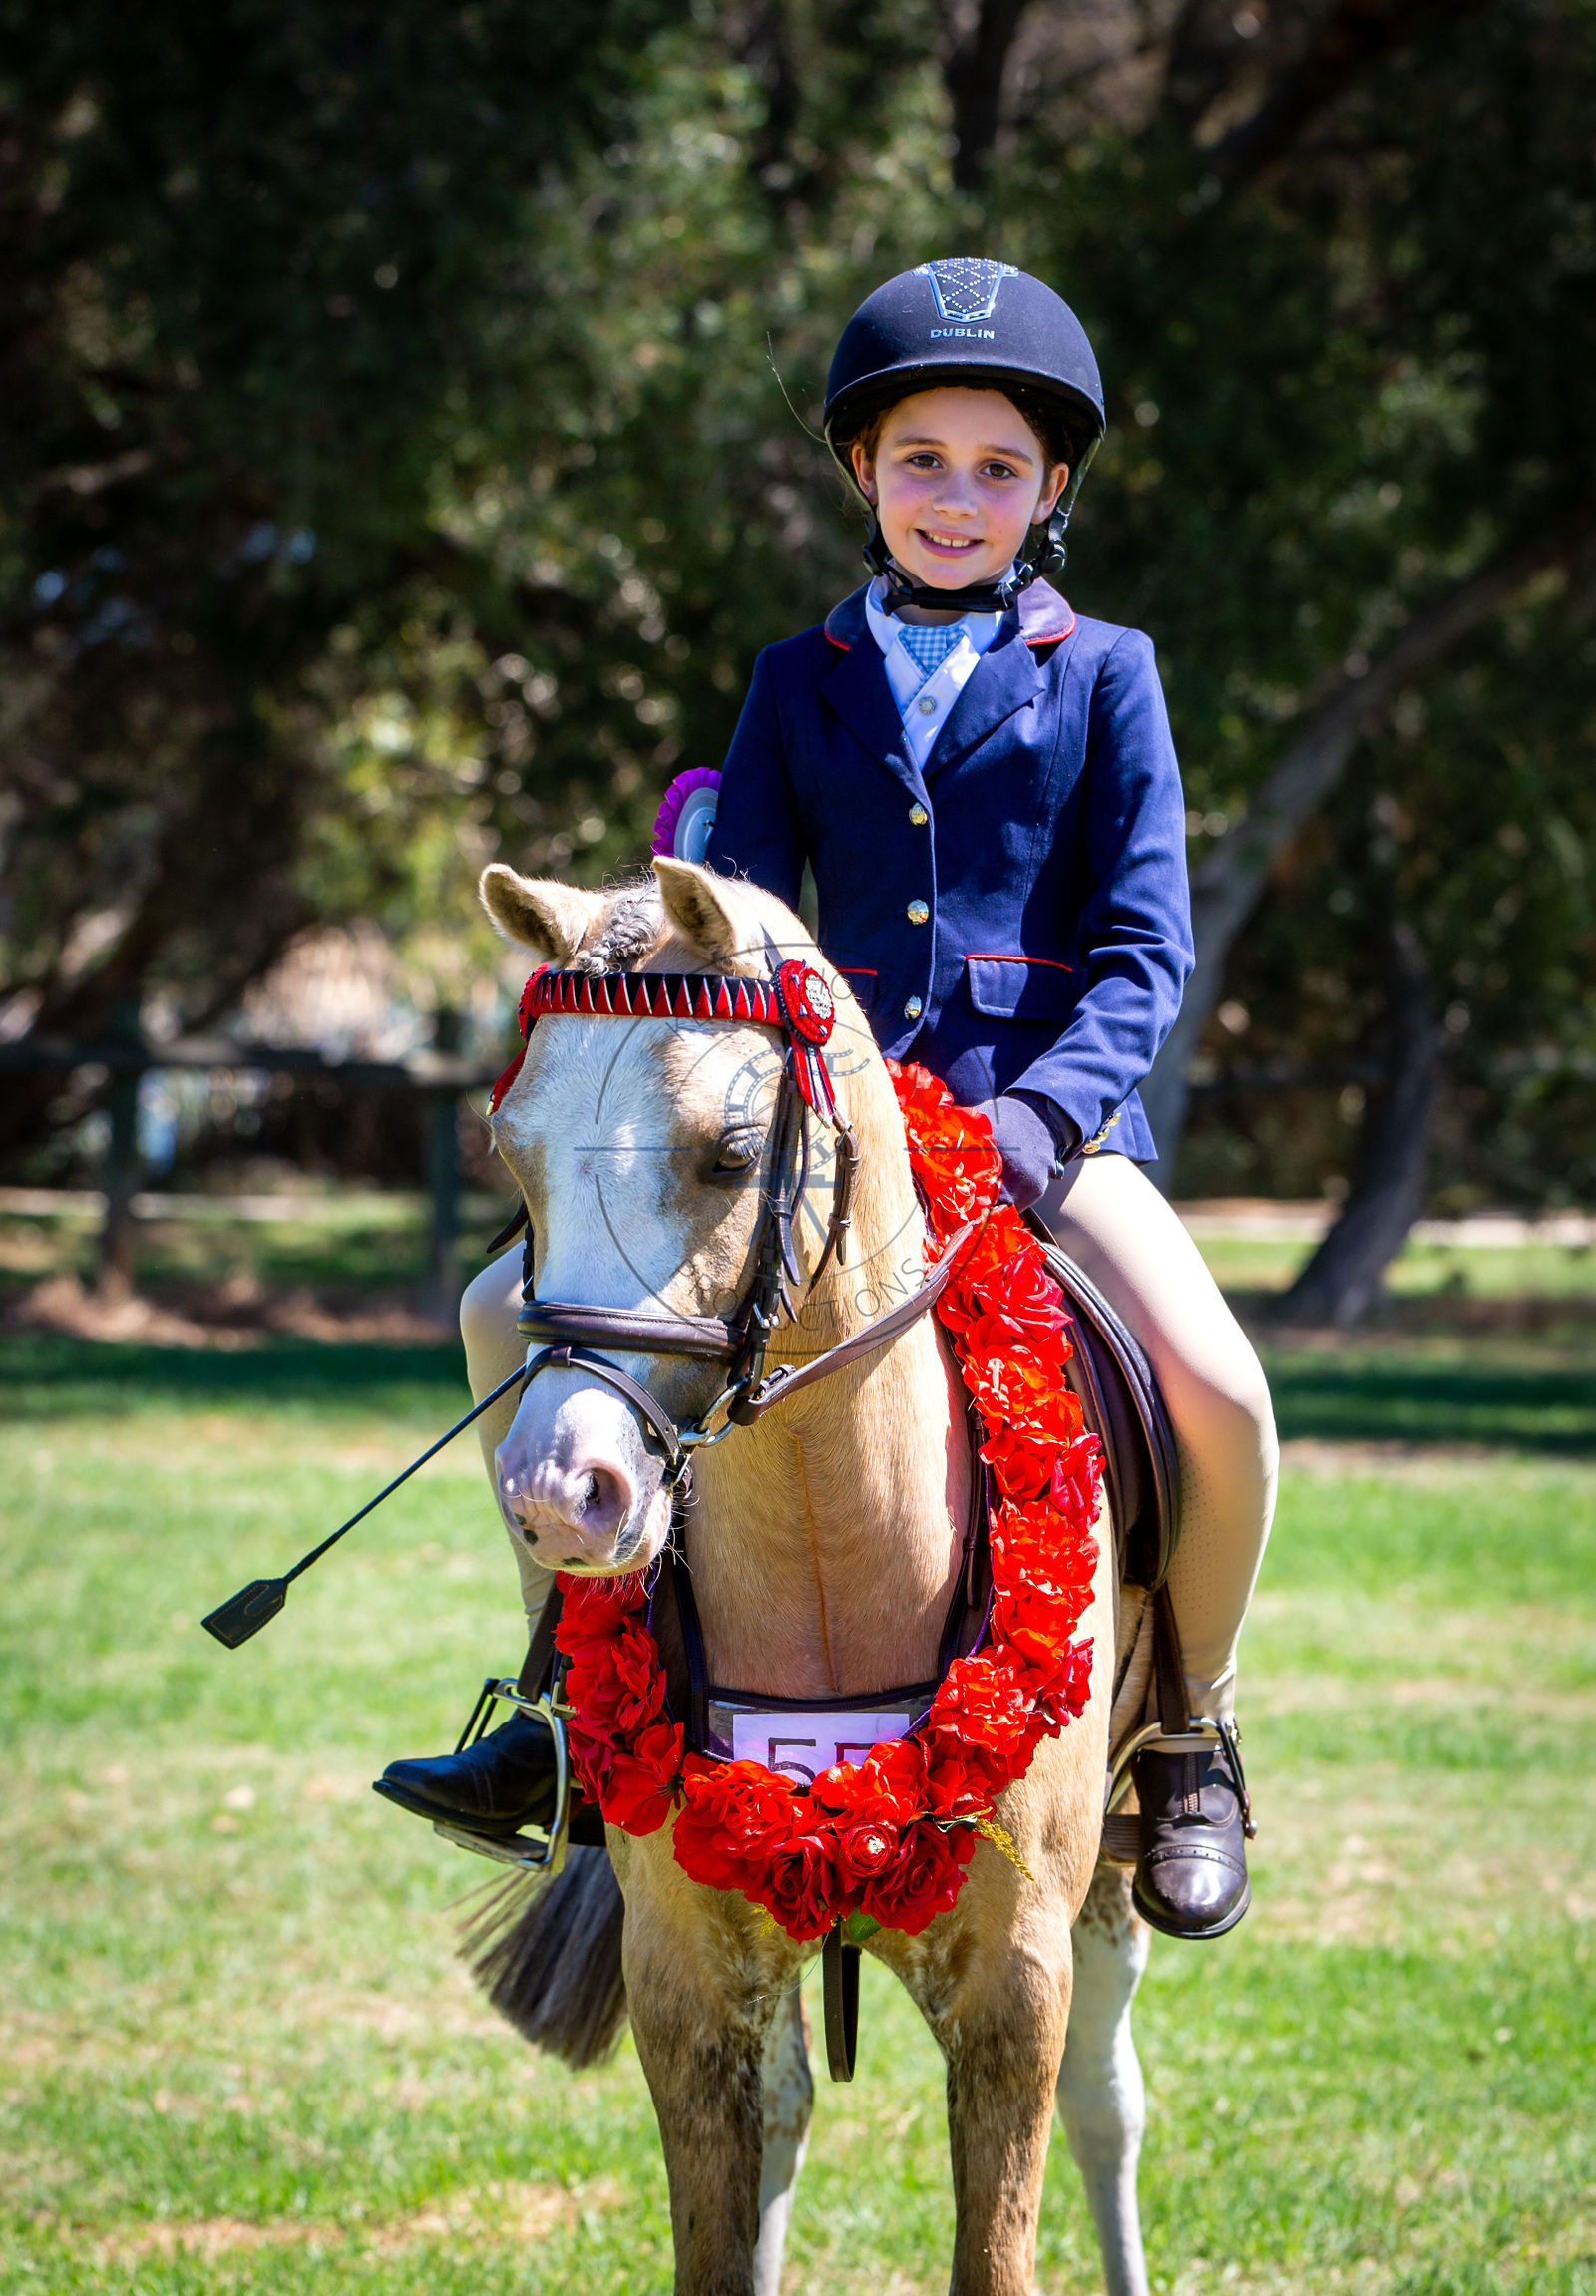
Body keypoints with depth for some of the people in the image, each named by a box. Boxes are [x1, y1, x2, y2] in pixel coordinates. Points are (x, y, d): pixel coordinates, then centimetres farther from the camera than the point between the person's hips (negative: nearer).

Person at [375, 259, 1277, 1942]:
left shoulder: (1102, 677, 5)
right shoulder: (801, 684, 13)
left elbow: (1145, 950, -3)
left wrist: (1039, 1118, -20)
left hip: (1051, 1119, -3)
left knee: (1217, 1392, -30)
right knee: (512, 1309, -9)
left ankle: (1192, 1741, -4)